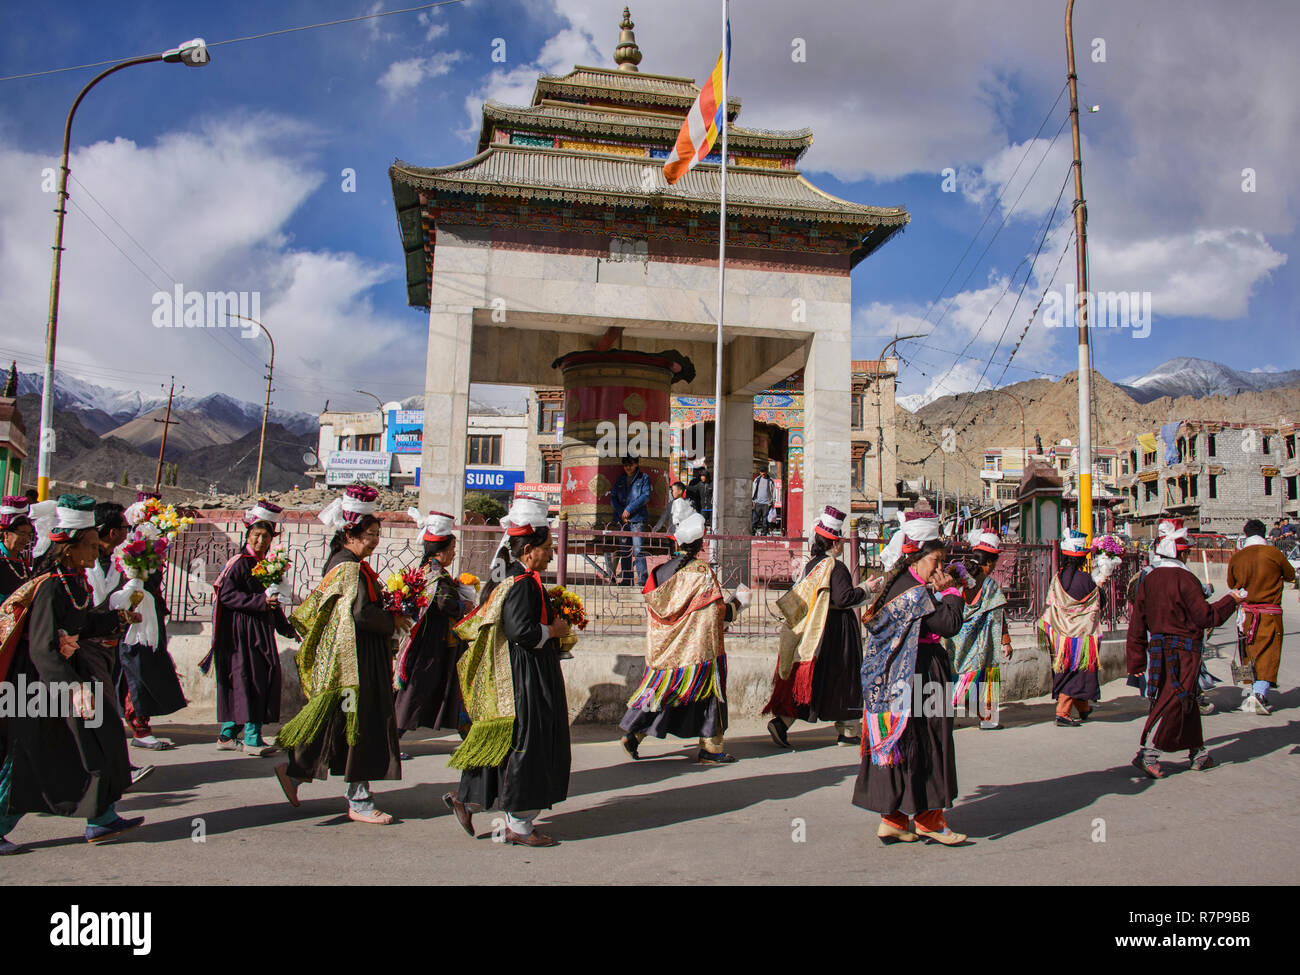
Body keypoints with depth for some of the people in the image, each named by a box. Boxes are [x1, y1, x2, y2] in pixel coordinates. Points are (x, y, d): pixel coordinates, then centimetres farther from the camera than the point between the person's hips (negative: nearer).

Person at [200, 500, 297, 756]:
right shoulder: (239, 563, -7)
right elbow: (227, 595, -17)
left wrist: (287, 629, 23)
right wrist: (260, 601, -23)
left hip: (261, 631, 8)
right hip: (240, 631, -8)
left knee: (266, 679, 7)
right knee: (247, 680, -9)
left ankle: (228, 735, 17)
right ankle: (251, 739, -5)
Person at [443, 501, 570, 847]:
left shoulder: (519, 582, 13)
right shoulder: (523, 585, -19)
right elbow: (521, 630, -29)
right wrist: (554, 630, -12)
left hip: (532, 677, 10)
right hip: (525, 679, -10)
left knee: (506, 743, 16)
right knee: (525, 744, -2)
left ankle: (467, 799, 23)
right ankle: (519, 826, 7)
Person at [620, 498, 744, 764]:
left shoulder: (661, 571, 2)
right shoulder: (701, 572, -13)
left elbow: (653, 612, 8)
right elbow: (719, 614, -12)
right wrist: (736, 603, 6)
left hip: (664, 648, 5)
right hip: (696, 648, -5)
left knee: (659, 687, 14)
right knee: (706, 691, 6)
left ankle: (633, 732, 9)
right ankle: (710, 750, 12)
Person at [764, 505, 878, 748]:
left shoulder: (811, 564, 9)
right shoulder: (835, 566, -14)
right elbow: (843, 598, -19)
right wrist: (866, 589, -5)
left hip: (812, 630, 7)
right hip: (836, 630, -7)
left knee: (809, 678, 8)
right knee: (843, 678, 5)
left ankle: (782, 721, -5)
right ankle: (849, 731, 15)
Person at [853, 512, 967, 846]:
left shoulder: (897, 587, 13)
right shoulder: (914, 592, -16)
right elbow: (950, 624, -18)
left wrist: (936, 591, 8)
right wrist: (951, 591, -7)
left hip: (894, 681, 10)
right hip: (918, 679, -10)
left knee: (901, 745, 11)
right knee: (923, 745, 0)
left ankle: (893, 819, 15)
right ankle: (927, 820, 11)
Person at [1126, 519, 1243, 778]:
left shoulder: (1147, 580, 6)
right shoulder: (1185, 579, -15)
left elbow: (1136, 624, 8)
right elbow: (1205, 617, -12)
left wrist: (1136, 660, 14)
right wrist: (1231, 601, 4)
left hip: (1157, 648, 7)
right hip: (1183, 650, -7)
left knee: (1187, 701, 20)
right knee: (1176, 702, -4)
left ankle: (1198, 752, 31)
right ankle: (1148, 753, -10)